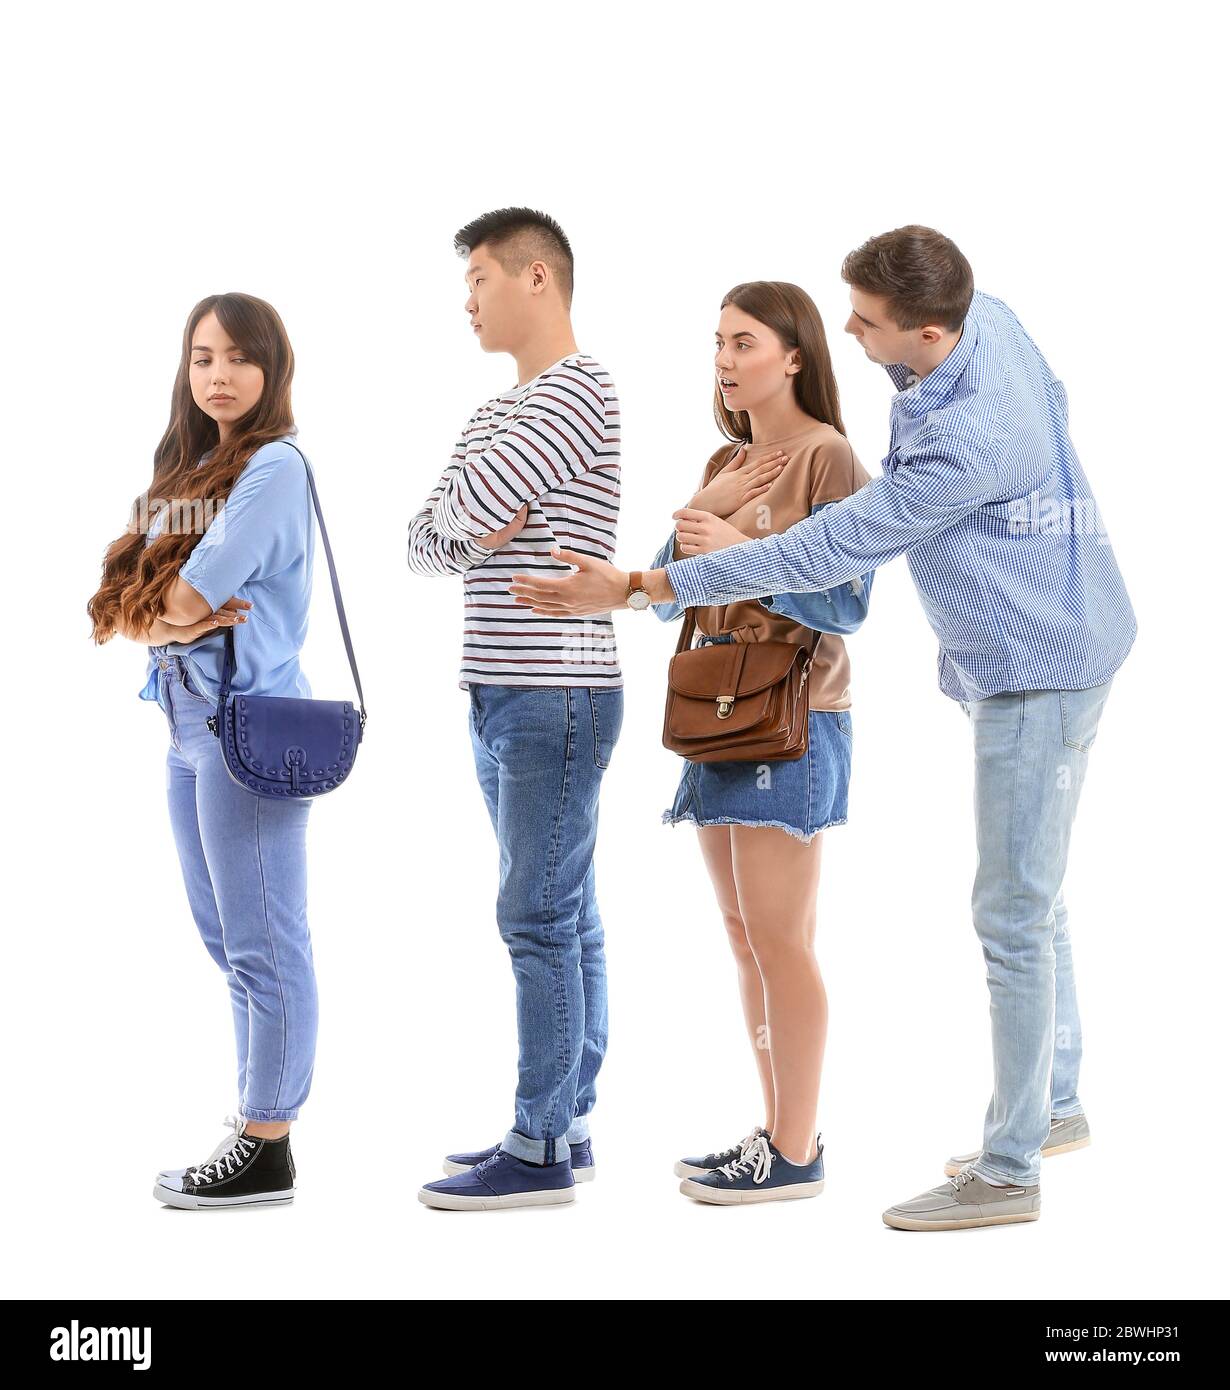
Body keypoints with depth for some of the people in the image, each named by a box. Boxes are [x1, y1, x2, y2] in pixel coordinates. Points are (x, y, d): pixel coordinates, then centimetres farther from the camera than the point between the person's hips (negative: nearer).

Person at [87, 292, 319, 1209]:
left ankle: (267, 1154, 4)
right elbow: (118, 610, 8)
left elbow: (188, 598, -19)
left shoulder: (274, 467, -10)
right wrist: (177, 621, -10)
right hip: (188, 720, 9)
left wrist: (168, 610, 0)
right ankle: (253, 1125, 24)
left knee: (263, 944, -3)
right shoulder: (184, 471, 16)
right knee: (227, 943, 14)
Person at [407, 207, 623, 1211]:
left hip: (558, 694, -9)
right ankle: (567, 1126, 17)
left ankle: (541, 1152, -4)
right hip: (503, 699, 9)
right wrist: (472, 531, -6)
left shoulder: (580, 392, -9)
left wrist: (469, 515, 5)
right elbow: (427, 539, 16)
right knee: (568, 915, 11)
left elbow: (467, 504, -19)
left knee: (540, 918, -8)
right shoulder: (497, 413, 21)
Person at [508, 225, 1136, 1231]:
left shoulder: (967, 444, -31)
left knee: (1013, 912, -6)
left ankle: (1010, 1170, 1)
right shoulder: (984, 316, -2)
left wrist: (637, 589, -31)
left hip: (1043, 669, -11)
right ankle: (1056, 1106, 33)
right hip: (1023, 663, 11)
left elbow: (826, 553, -32)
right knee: (1031, 895, 19)